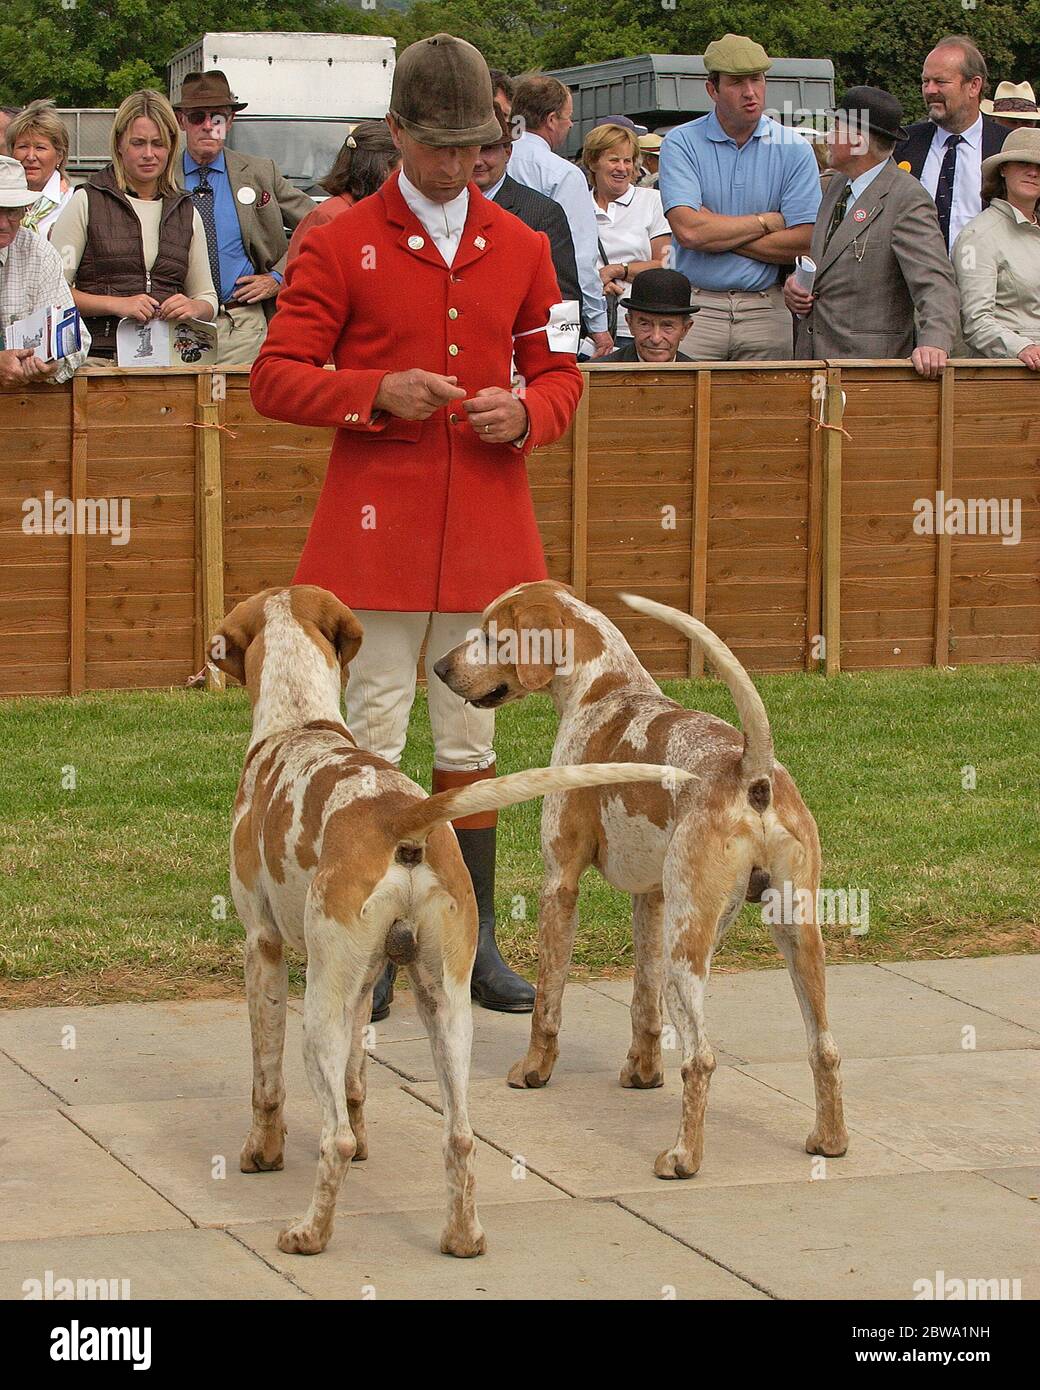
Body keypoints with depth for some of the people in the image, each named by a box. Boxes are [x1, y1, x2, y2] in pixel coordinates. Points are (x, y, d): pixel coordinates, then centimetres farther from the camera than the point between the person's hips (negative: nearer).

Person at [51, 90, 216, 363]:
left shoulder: (186, 212, 17)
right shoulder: (87, 203, 5)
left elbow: (207, 297, 23)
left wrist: (193, 307, 0)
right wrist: (116, 304, -12)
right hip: (98, 358, -2)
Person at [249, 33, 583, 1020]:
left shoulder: (520, 246, 10)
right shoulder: (340, 245, -1)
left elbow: (559, 372, 15)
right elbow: (275, 378, -3)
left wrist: (525, 413, -8)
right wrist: (377, 393, -18)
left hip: (487, 531, 3)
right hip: (377, 524, -3)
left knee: (472, 738, 9)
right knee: (374, 737, -1)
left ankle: (473, 940, 17)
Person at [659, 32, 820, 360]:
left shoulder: (793, 149, 3)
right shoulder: (681, 144, 1)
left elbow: (803, 242, -6)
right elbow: (688, 231, -13)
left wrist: (716, 232, -8)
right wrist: (768, 222, -5)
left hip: (767, 310, 1)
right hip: (696, 309, -1)